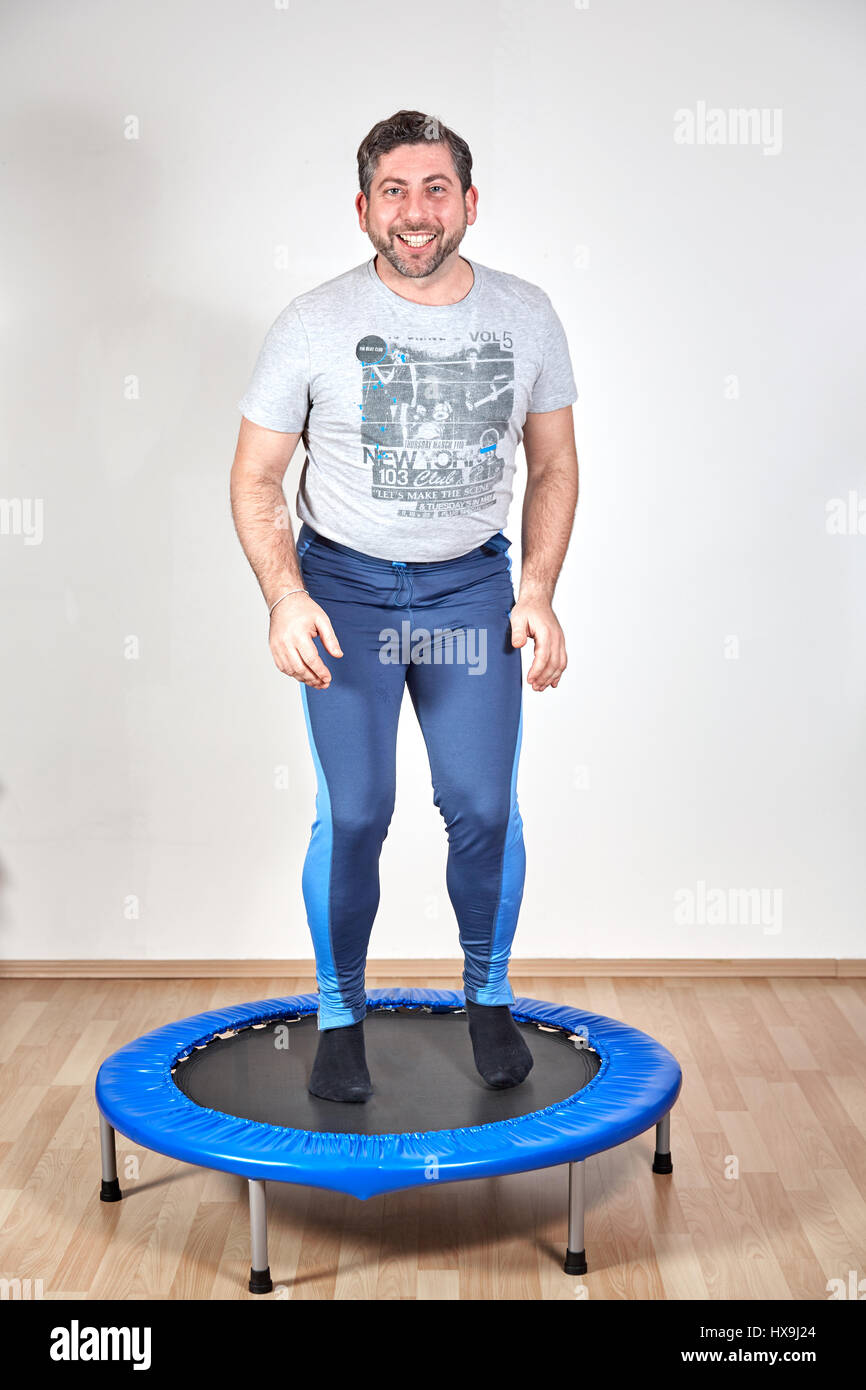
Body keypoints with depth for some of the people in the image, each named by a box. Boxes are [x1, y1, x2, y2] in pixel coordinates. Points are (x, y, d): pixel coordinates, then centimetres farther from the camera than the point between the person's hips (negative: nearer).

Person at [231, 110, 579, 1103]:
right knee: (352, 814, -6)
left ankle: (488, 999, 23)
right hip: (345, 585, -1)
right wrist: (286, 597, -19)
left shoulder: (525, 317, -1)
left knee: (484, 806, -3)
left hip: (474, 585, 2)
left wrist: (538, 593, -3)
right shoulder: (314, 325, -9)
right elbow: (255, 479, -3)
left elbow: (554, 466, 8)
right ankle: (340, 1015, 16)